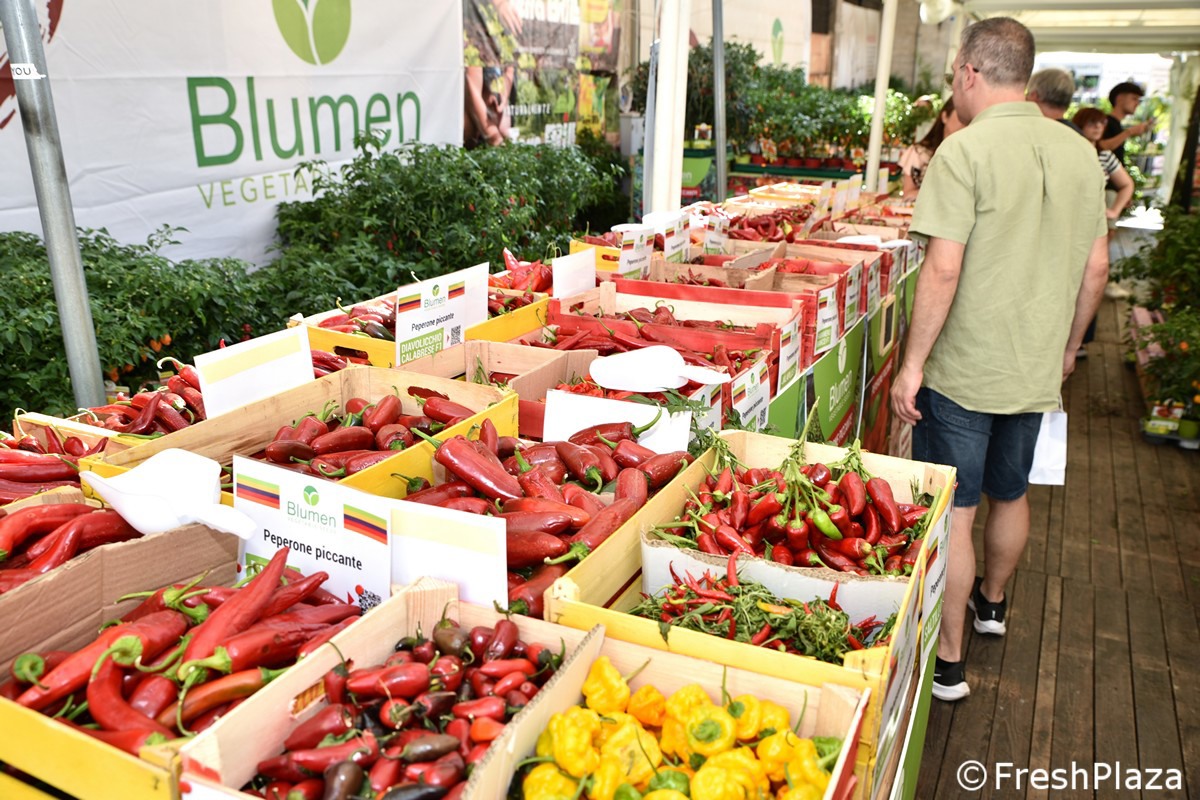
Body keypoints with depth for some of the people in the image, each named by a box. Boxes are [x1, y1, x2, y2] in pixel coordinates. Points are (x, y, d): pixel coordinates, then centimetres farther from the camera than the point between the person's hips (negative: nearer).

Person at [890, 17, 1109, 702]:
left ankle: (948, 664, 13)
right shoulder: (1080, 152, 4)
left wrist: (914, 363, -15)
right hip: (1037, 370, 7)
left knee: (952, 513, 3)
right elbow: (1097, 267, 8)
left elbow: (944, 268, -22)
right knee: (1011, 495, 23)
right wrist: (1067, 346, 20)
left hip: (963, 371, -6)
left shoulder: (966, 150, -16)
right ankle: (992, 602, 46)